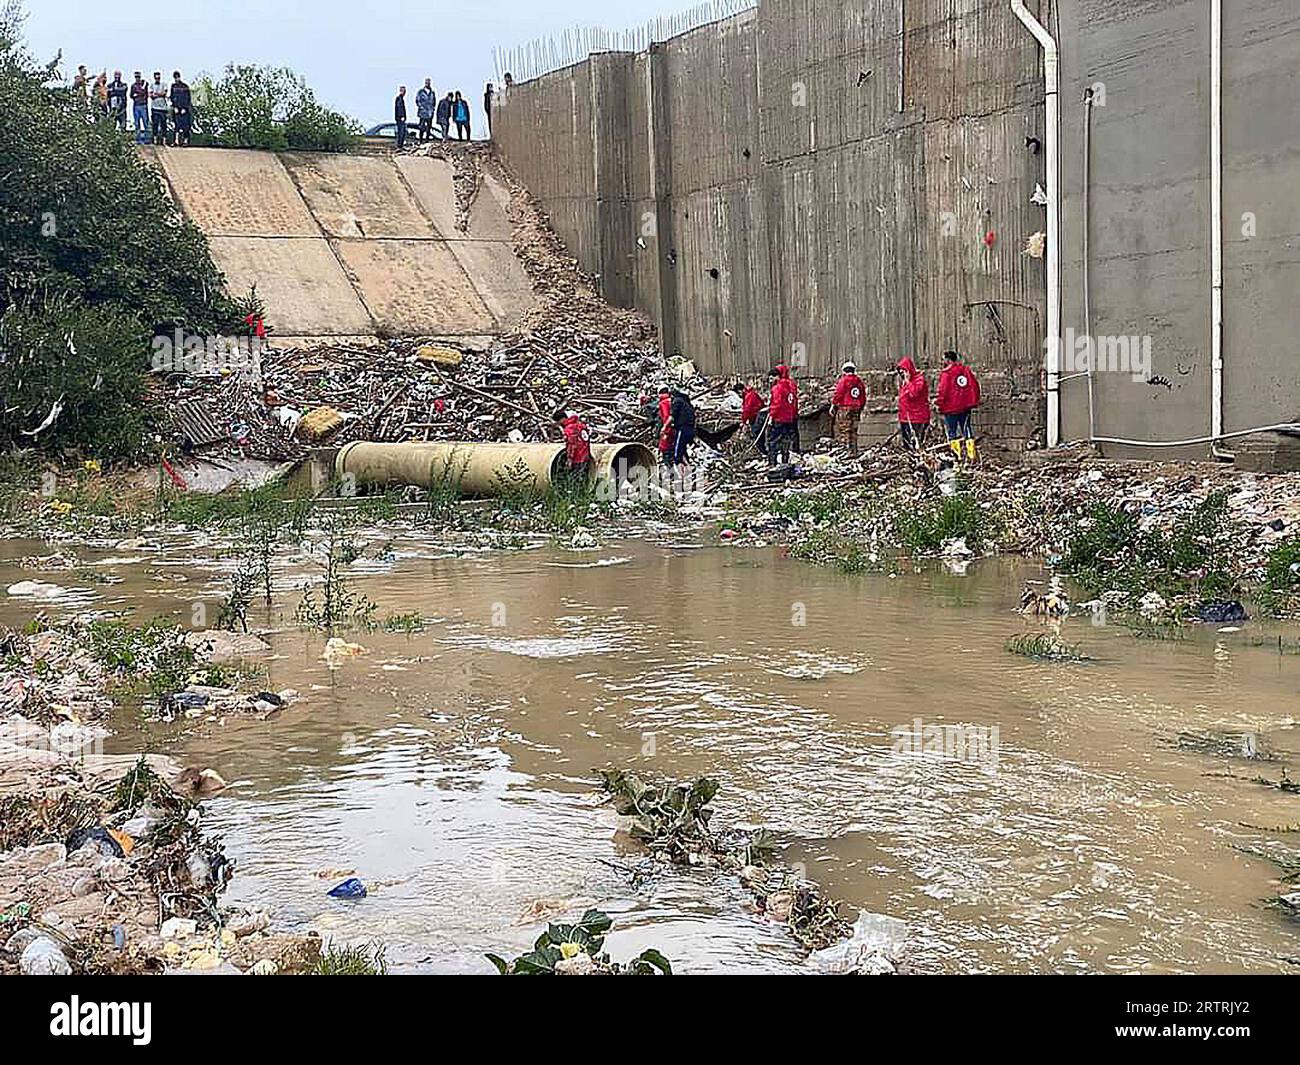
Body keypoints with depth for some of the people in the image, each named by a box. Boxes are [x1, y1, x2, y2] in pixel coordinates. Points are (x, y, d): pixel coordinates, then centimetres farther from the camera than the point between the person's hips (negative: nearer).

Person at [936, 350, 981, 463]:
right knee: (967, 430, 11)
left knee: (952, 432, 3)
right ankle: (971, 455, 10)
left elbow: (943, 390, -17)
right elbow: (975, 385, 9)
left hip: (951, 408, -6)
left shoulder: (946, 373, -12)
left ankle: (957, 455, -2)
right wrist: (975, 401, 17)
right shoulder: (966, 370, 7)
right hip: (966, 406, 6)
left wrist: (938, 403, -7)